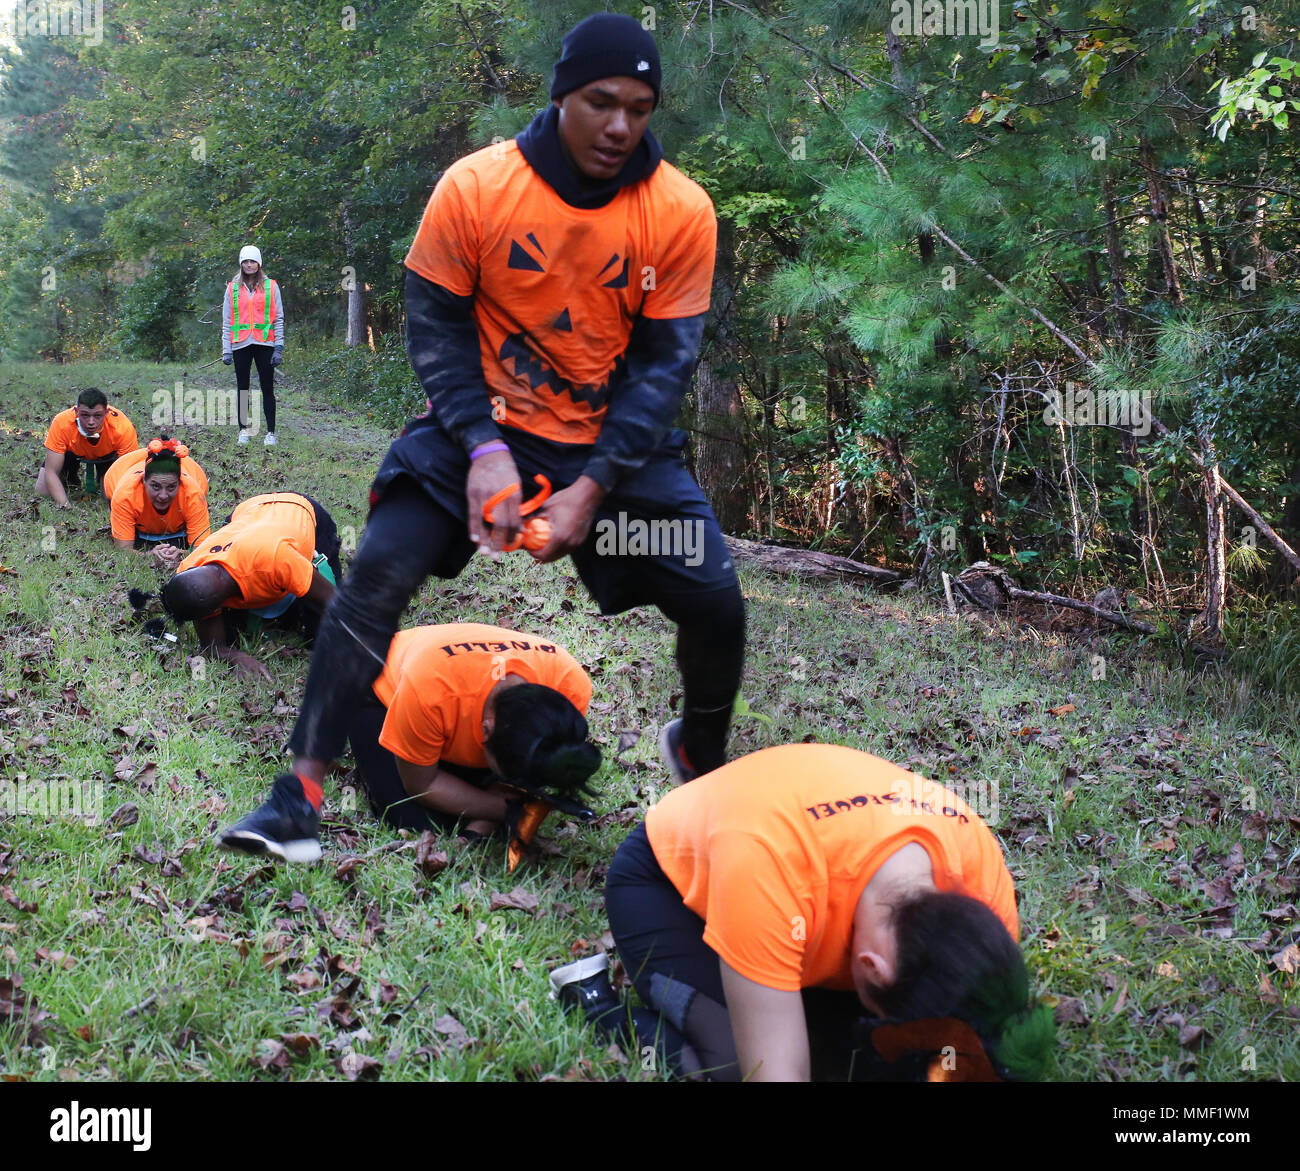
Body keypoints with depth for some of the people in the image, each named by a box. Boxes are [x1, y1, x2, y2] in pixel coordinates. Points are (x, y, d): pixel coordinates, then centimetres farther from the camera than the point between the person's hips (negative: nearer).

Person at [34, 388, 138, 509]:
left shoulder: (123, 427, -41)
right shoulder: (61, 423, -40)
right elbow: (51, 471, -33)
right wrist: (63, 505, -48)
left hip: (108, 454, 0)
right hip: (72, 451, 0)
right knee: (42, 492, -9)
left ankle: (102, 476, 17)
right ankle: (71, 474, 22)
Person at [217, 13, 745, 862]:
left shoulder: (682, 212, -10)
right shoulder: (475, 188, -12)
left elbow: (666, 360, -8)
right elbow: (436, 327, -6)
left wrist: (593, 487, -17)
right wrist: (482, 448, -20)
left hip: (616, 441, 1)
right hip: (488, 428, -1)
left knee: (715, 601, -8)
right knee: (379, 574, -17)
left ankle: (703, 759, 23)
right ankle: (302, 787, -7)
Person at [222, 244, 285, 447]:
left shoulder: (270, 286, 6)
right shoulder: (233, 288, 10)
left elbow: (279, 318, 5)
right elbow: (226, 321, 10)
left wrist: (279, 348, -4)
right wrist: (226, 350, 1)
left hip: (264, 344, -2)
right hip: (241, 345, 2)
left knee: (267, 388, -2)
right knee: (242, 388, 6)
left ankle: (271, 432, 2)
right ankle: (243, 430, 12)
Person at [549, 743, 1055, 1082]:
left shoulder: (979, 863, -30)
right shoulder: (768, 860, -48)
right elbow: (775, 1072, -45)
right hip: (668, 877, -6)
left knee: (867, 1053, -11)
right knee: (732, 1064, -26)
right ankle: (598, 1000, -2)